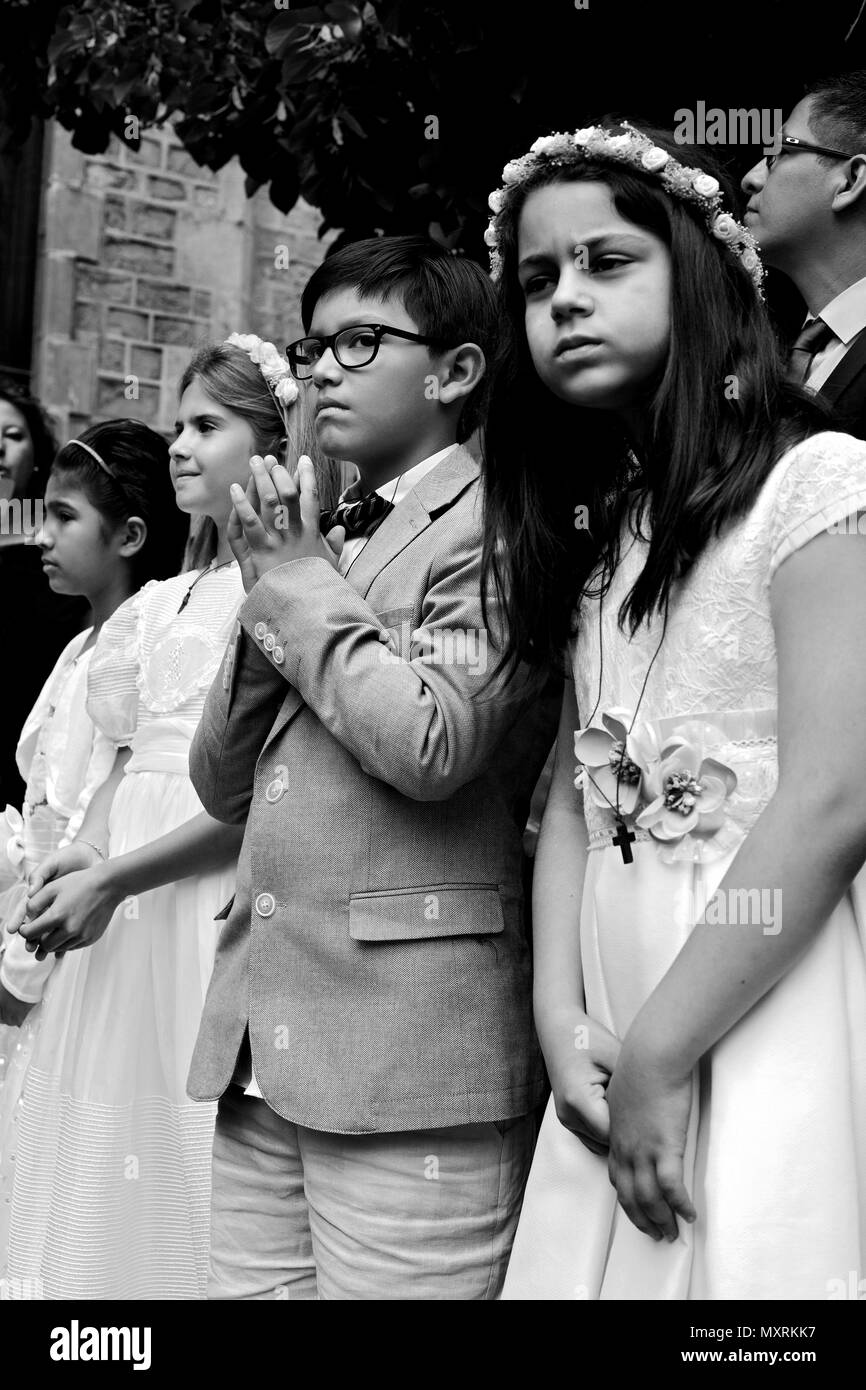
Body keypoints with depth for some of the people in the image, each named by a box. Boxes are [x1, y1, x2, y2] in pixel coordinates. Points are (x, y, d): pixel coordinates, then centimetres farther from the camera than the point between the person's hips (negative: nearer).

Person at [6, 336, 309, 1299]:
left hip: (218, 889, -7)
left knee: (196, 1141, -1)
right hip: (122, 904, 7)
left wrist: (111, 880, -14)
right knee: (111, 1151, 12)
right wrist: (83, 850, -2)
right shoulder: (164, 601, 14)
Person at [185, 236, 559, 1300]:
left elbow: (434, 742, -22)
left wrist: (300, 581, -7)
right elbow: (224, 788, 16)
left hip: (412, 1049, -8)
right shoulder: (326, 537, 18)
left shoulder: (492, 524, -6)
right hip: (262, 1055, 8)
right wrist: (268, 588, 2)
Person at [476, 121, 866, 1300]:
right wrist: (562, 1015, -4)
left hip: (767, 1012, -6)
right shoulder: (598, 530, 15)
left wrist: (661, 1052, -14)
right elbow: (576, 797, 10)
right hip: (621, 1037, 6)